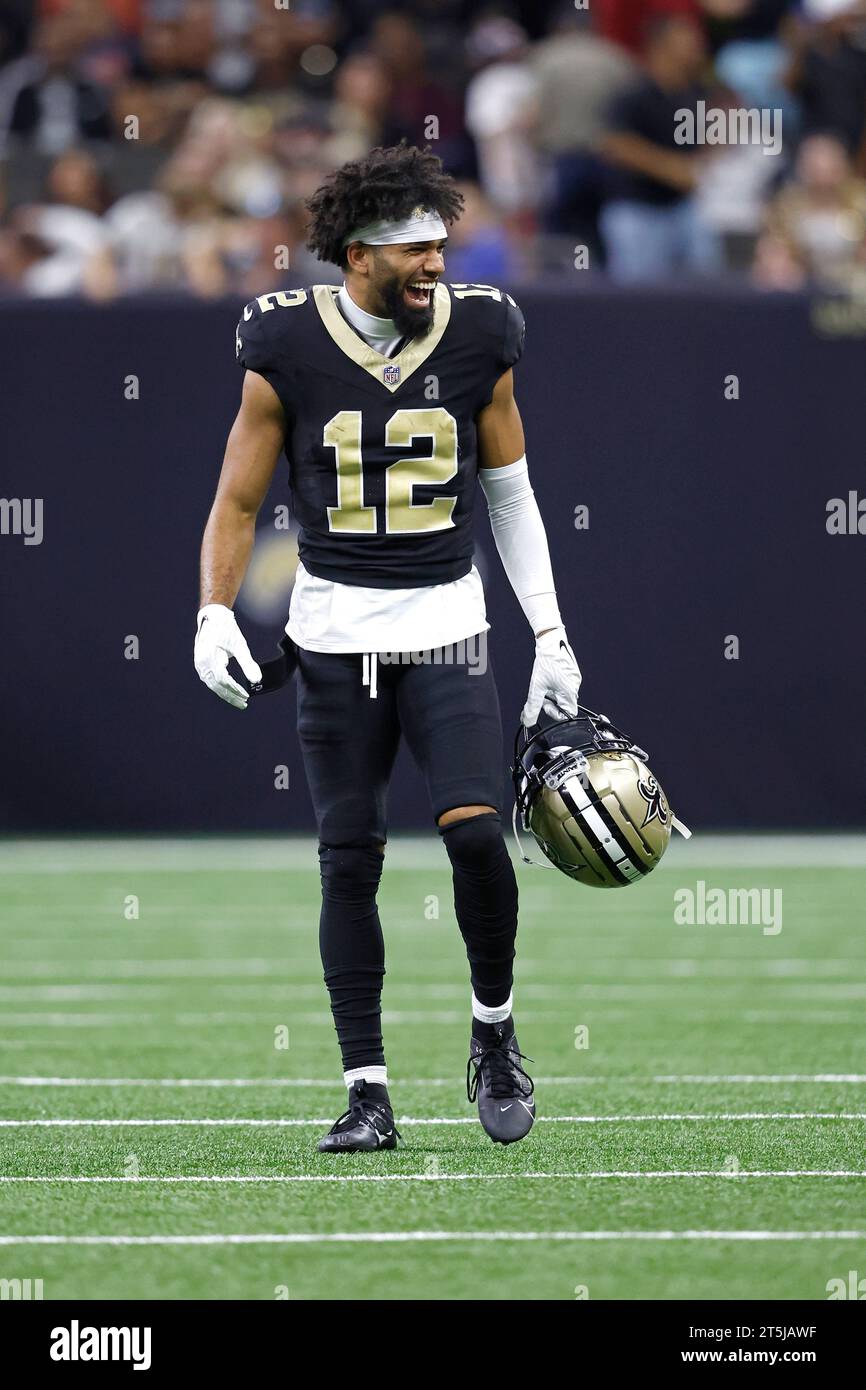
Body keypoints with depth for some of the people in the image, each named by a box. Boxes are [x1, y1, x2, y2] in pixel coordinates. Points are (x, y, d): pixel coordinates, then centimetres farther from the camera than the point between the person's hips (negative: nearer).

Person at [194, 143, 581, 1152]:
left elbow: (510, 493, 10)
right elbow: (238, 501, 3)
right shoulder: (287, 348, -4)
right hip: (335, 636, 0)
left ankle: (494, 1030, 7)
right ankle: (366, 1092, 7)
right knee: (349, 860, -1)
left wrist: (550, 636, 8)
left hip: (446, 630, 0)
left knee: (473, 829, -16)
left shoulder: (478, 336, 0)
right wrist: (214, 616, -11)